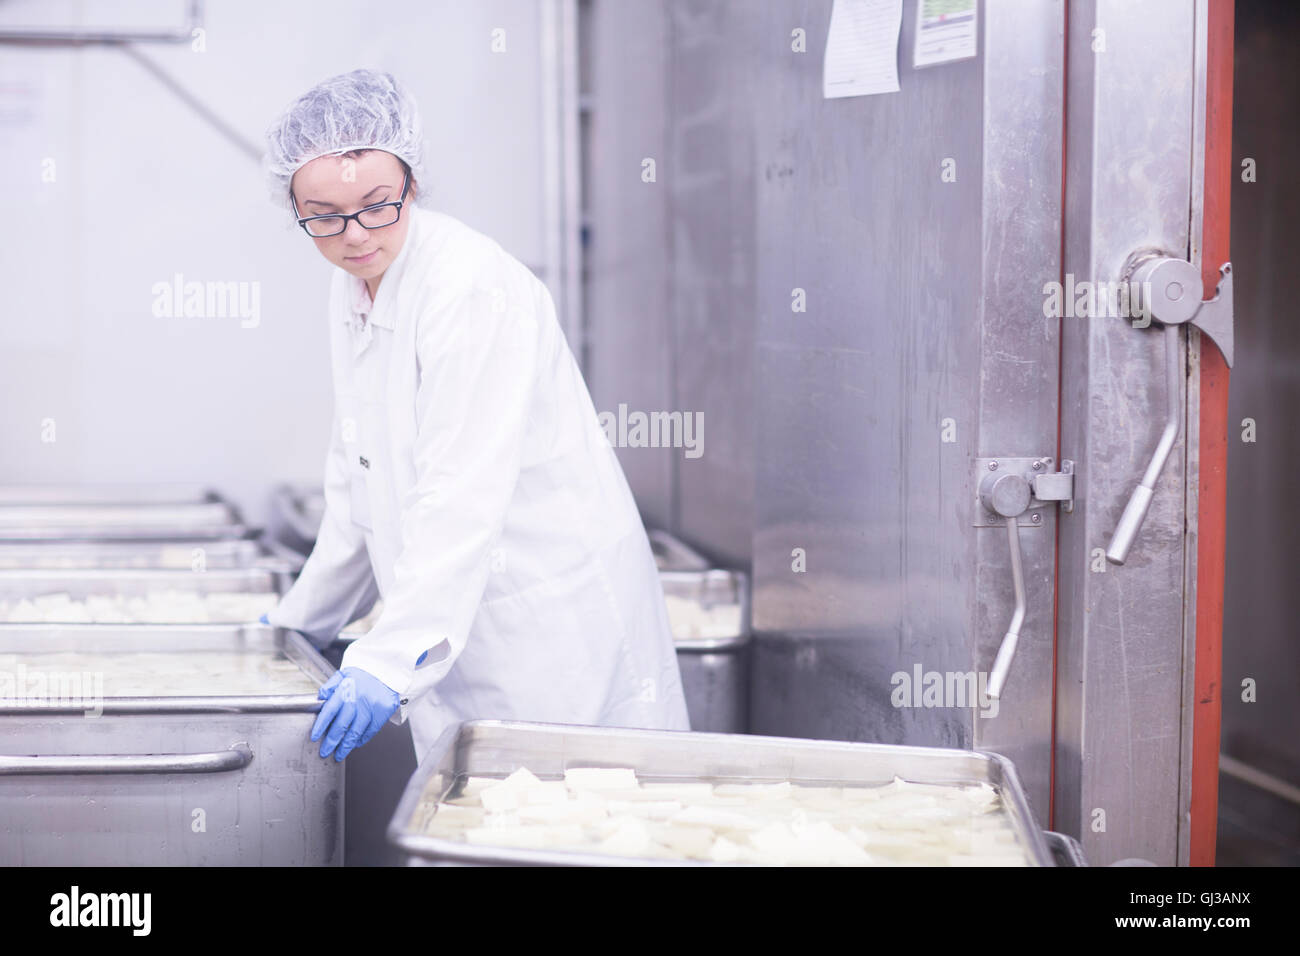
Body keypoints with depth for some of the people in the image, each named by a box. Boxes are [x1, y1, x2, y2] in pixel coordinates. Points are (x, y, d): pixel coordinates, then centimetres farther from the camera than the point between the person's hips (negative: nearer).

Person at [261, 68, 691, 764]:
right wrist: (302, 620, 24)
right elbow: (360, 482, 20)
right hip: (460, 625, 8)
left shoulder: (476, 291, -19)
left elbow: (461, 501, -24)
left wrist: (389, 663, -29)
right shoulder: (355, 287, 9)